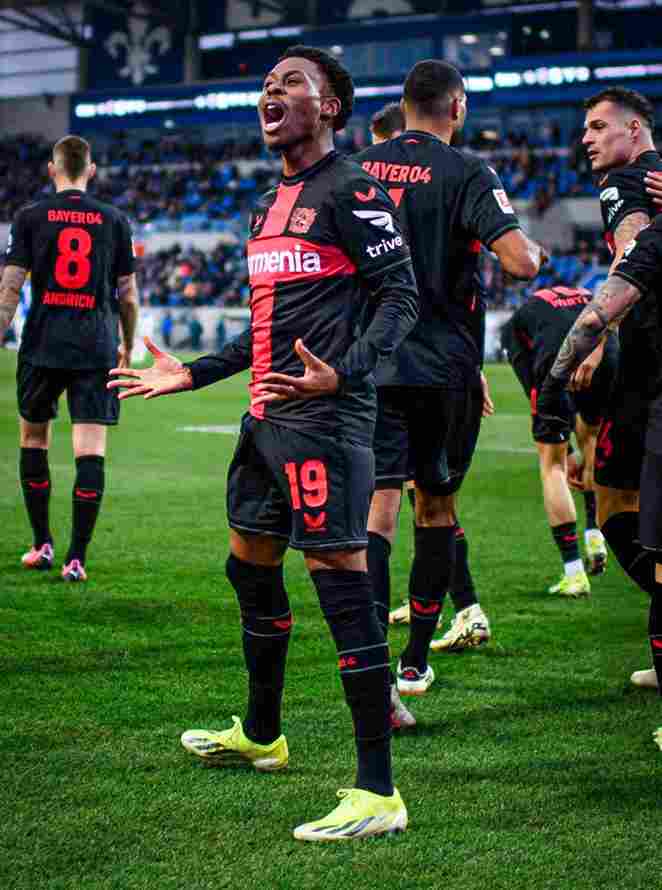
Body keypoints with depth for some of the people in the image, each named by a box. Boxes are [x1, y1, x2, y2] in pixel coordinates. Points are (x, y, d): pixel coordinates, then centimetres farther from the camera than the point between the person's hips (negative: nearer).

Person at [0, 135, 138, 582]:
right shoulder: (115, 221, 5)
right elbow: (128, 297, 8)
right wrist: (128, 347, 22)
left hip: (42, 344, 0)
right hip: (96, 348, 0)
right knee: (90, 452, -2)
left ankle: (43, 545, 21)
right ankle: (76, 558, -7)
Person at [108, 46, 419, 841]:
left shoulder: (349, 191, -8)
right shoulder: (268, 207, 20)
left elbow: (401, 298, -14)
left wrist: (341, 373, -28)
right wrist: (190, 375, 26)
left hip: (325, 420, -10)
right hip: (267, 418, 10)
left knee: (342, 585, -12)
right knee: (250, 568, 20)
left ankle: (378, 793, -9)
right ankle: (260, 735, 40)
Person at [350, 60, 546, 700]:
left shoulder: (356, 169, 7)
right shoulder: (466, 174, -8)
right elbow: (520, 262, -19)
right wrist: (536, 252, 3)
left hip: (370, 365, 3)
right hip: (444, 369, -2)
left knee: (379, 508, -2)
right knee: (436, 508, 13)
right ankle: (415, 662, 18)